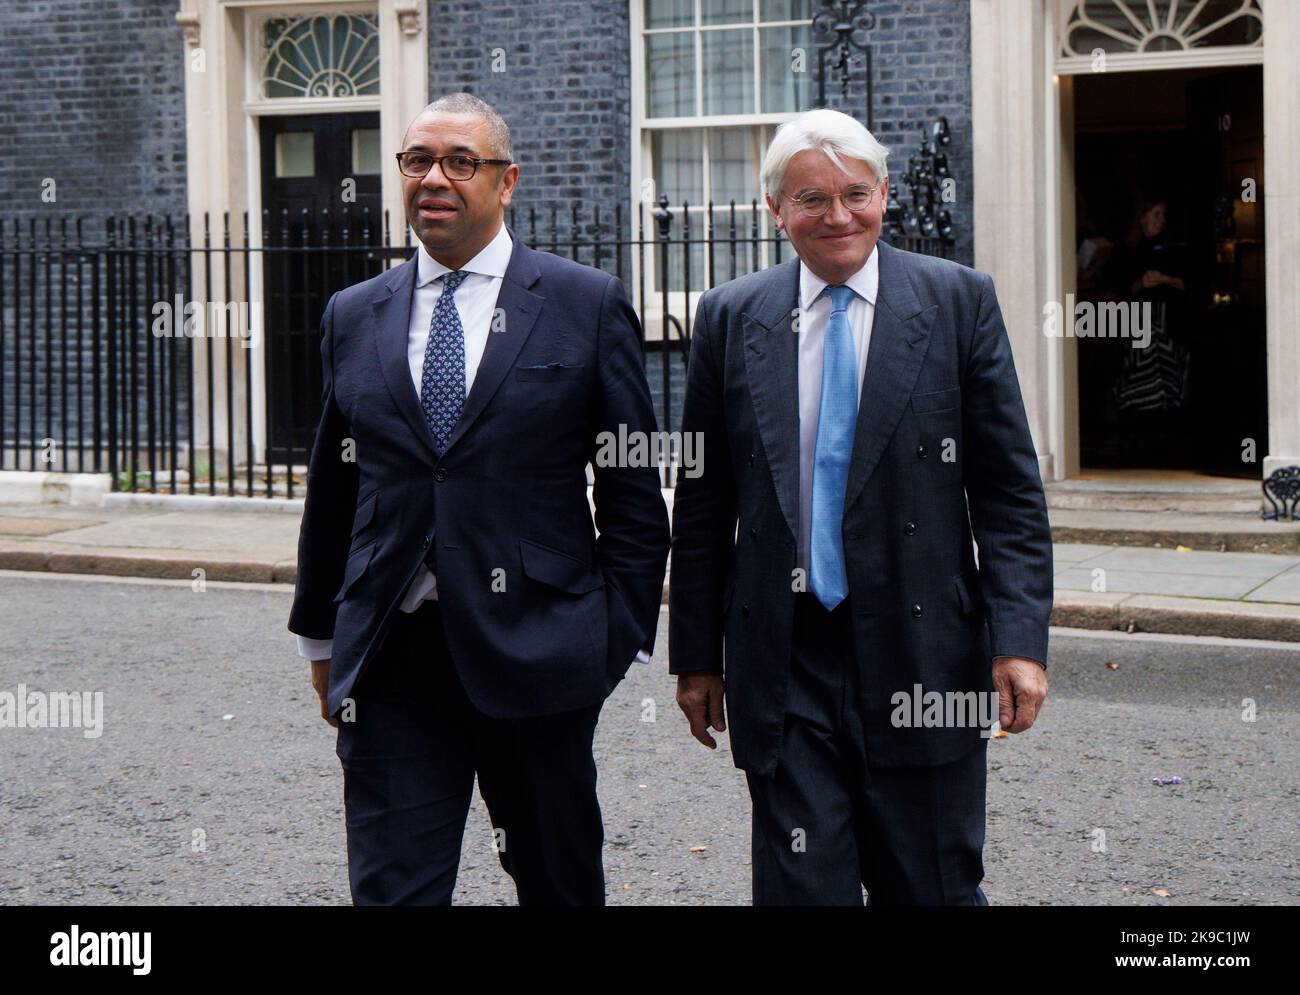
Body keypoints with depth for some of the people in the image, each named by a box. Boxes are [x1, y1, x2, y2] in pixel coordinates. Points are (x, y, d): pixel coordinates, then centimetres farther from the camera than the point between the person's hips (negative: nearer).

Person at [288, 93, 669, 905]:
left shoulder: (588, 305, 1)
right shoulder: (354, 318, 10)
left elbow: (634, 488, 1)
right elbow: (332, 489, 15)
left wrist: (620, 633, -3)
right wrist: (322, 638, 16)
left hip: (536, 652, -2)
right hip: (391, 660, 2)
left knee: (561, 881, 12)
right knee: (391, 889, -1)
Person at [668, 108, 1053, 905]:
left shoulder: (959, 301, 2)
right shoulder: (731, 319, 6)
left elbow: (1009, 489, 0)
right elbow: (702, 507, 10)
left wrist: (1020, 638, -9)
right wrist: (696, 655, 8)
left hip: (921, 655, -1)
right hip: (783, 666, 1)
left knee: (934, 886, 7)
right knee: (801, 886, 2)